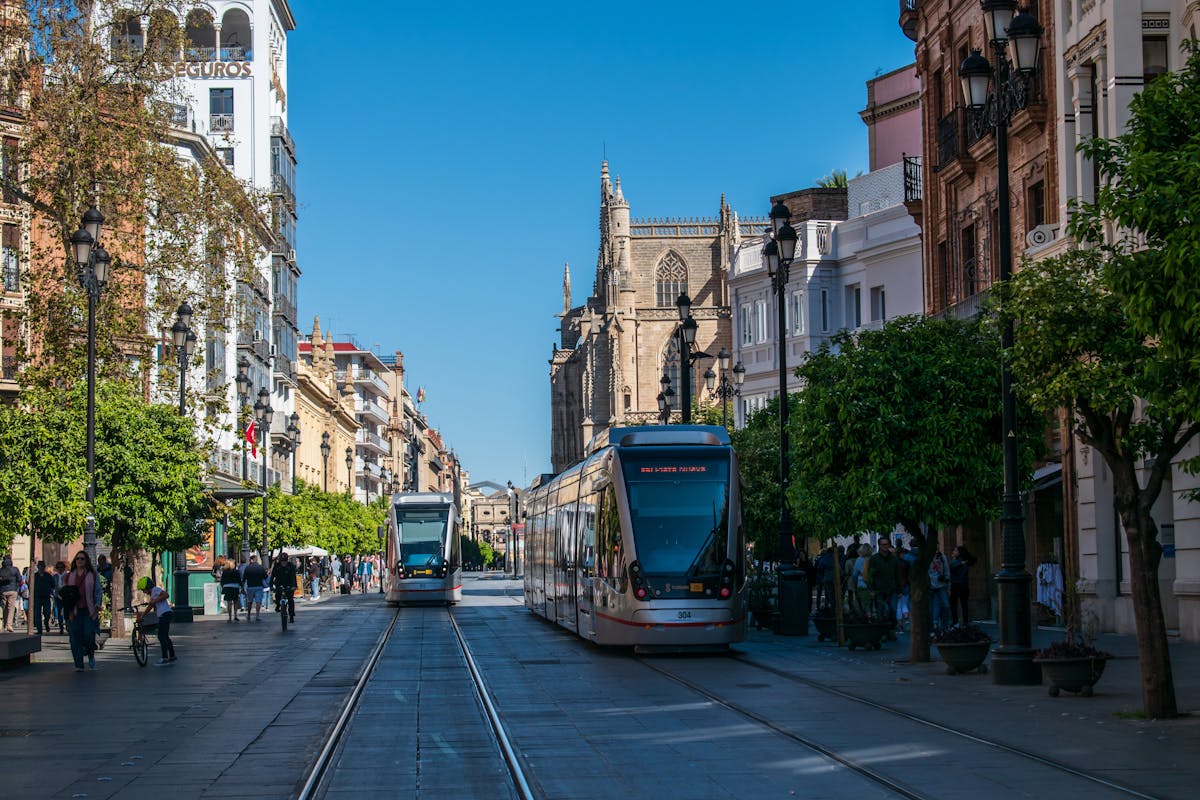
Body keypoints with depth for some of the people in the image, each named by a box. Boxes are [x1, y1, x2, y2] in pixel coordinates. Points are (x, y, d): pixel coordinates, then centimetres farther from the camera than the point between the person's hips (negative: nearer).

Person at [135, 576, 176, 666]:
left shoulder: (155, 589, -5)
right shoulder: (152, 594, 25)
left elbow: (166, 595, -22)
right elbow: (149, 607, 27)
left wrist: (154, 601, -19)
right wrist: (141, 616, 22)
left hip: (165, 614, -10)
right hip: (166, 615, 10)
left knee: (161, 636, -10)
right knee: (165, 637, 16)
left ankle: (165, 659, -13)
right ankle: (172, 657, 22)